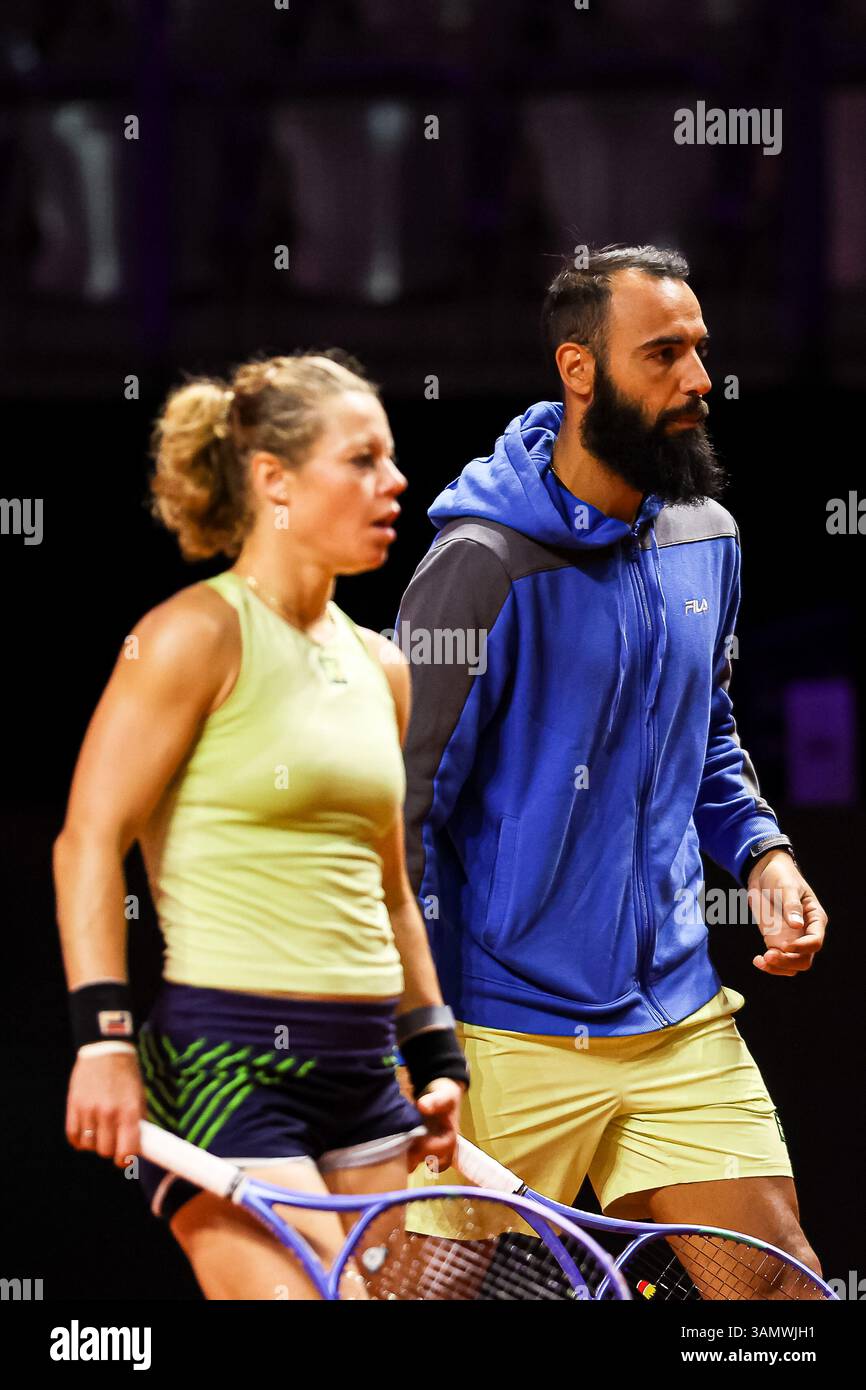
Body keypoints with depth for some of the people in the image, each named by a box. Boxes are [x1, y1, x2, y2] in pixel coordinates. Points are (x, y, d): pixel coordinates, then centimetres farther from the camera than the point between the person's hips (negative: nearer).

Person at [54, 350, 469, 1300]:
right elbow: (88, 842, -10)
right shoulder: (197, 635, -6)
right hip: (224, 1055, -8)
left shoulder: (378, 668, 16)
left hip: (362, 1071, 8)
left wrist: (435, 1057, 21)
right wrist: (103, 1035, -18)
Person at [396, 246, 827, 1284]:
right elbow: (404, 810, -11)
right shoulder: (484, 565, -14)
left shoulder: (705, 539, 7)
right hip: (513, 1037, -6)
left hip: (681, 1013, 6)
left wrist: (760, 852, 5)